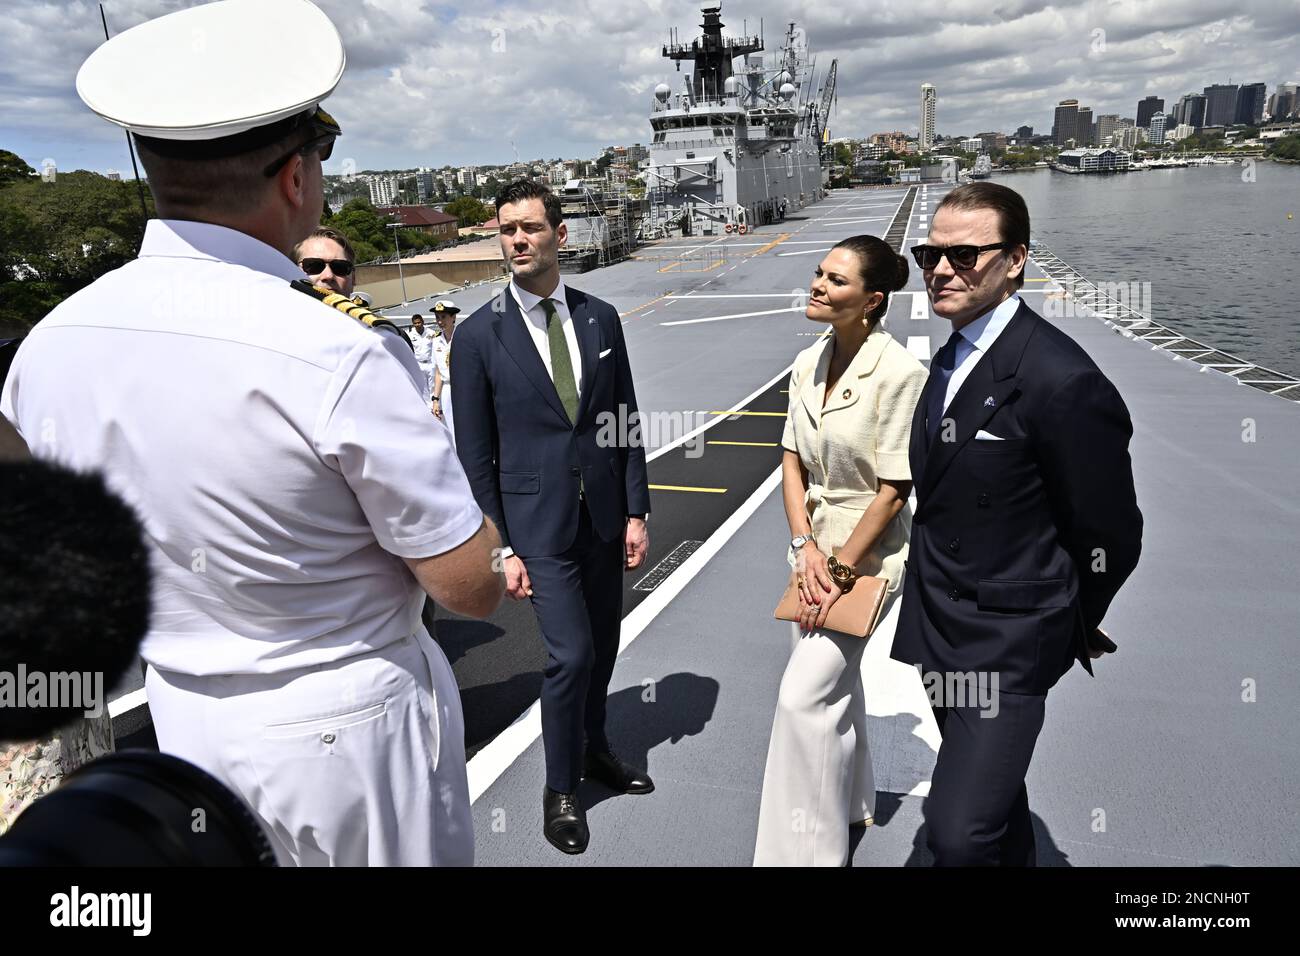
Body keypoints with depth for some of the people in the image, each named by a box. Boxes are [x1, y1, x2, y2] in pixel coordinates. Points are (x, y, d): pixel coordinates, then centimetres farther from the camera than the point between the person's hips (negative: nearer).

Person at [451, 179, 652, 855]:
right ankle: (560, 788, 16)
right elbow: (474, 454, -6)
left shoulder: (600, 318, 3)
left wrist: (636, 512, 2)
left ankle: (593, 748, 41)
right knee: (571, 652, -7)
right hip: (536, 520, -4)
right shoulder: (478, 335, -7)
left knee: (602, 644, 16)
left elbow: (626, 423, 6)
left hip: (603, 515, 4)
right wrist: (500, 550, -8)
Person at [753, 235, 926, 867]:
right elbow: (793, 459, 4)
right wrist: (805, 546, -6)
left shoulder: (897, 372, -20)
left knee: (803, 697, -6)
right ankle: (850, 805, 44)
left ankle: (809, 845, 14)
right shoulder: (809, 364, 1)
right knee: (836, 685, 21)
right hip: (814, 546, 7)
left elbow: (894, 488, -19)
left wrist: (842, 567, -15)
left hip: (868, 552, -7)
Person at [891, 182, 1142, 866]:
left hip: (1004, 645, -8)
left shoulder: (1061, 380, -22)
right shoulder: (949, 360, 6)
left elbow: (1110, 536, -15)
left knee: (958, 835, -11)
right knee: (997, 807, 25)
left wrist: (1073, 632, 0)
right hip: (939, 631, 8)